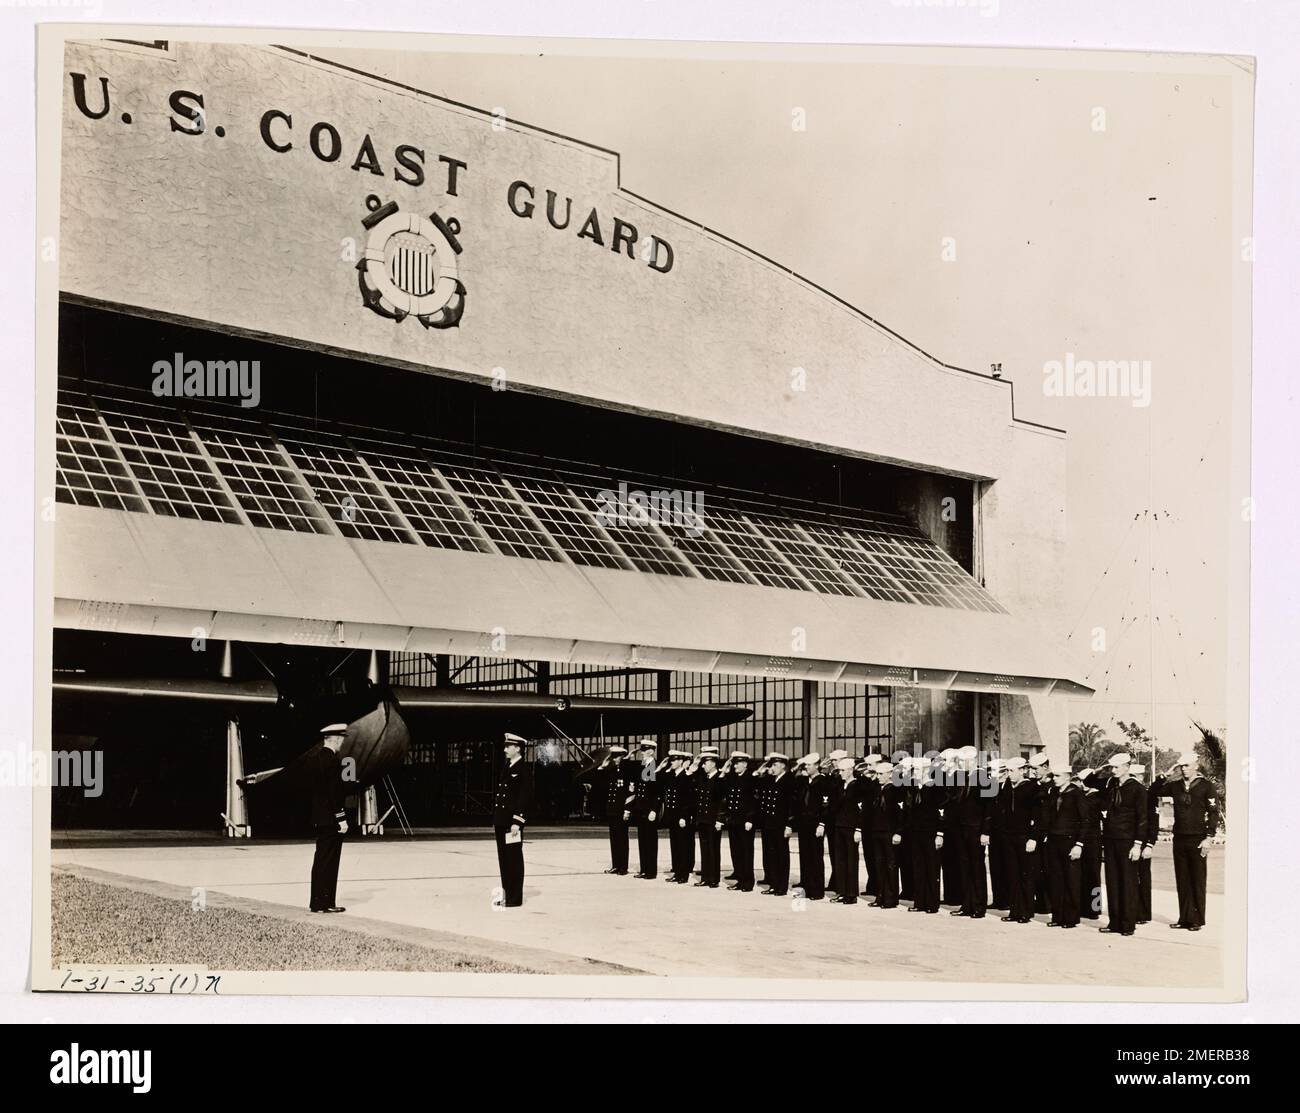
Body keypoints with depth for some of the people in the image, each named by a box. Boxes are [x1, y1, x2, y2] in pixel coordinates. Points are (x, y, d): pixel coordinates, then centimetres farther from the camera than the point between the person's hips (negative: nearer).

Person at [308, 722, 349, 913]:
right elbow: (335, 792, -20)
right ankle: (325, 903, 0)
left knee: (321, 860, 15)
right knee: (329, 861, -4)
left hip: (319, 817, 9)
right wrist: (341, 818, -16)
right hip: (331, 818, -9)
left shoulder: (313, 756, 10)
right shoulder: (332, 760, -17)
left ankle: (317, 901, 20)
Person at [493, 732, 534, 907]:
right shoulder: (506, 769, 15)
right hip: (501, 821, 8)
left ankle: (515, 898, 3)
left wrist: (517, 822, -19)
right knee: (503, 859, 12)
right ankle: (506, 894, 18)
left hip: (513, 822, -8)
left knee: (514, 859, -2)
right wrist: (495, 818, 15)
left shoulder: (523, 771, -11)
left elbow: (525, 798, -16)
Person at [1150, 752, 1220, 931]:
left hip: (1197, 840, -5)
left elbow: (1213, 813, -6)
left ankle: (1197, 920, 5)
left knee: (1197, 882, 0)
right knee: (1182, 881, 7)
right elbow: (1154, 791, 13)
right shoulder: (1176, 786, 9)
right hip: (1179, 839, 5)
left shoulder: (1206, 787, -4)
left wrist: (1208, 838, -12)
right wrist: (1166, 775, 1)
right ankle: (1184, 918, 13)